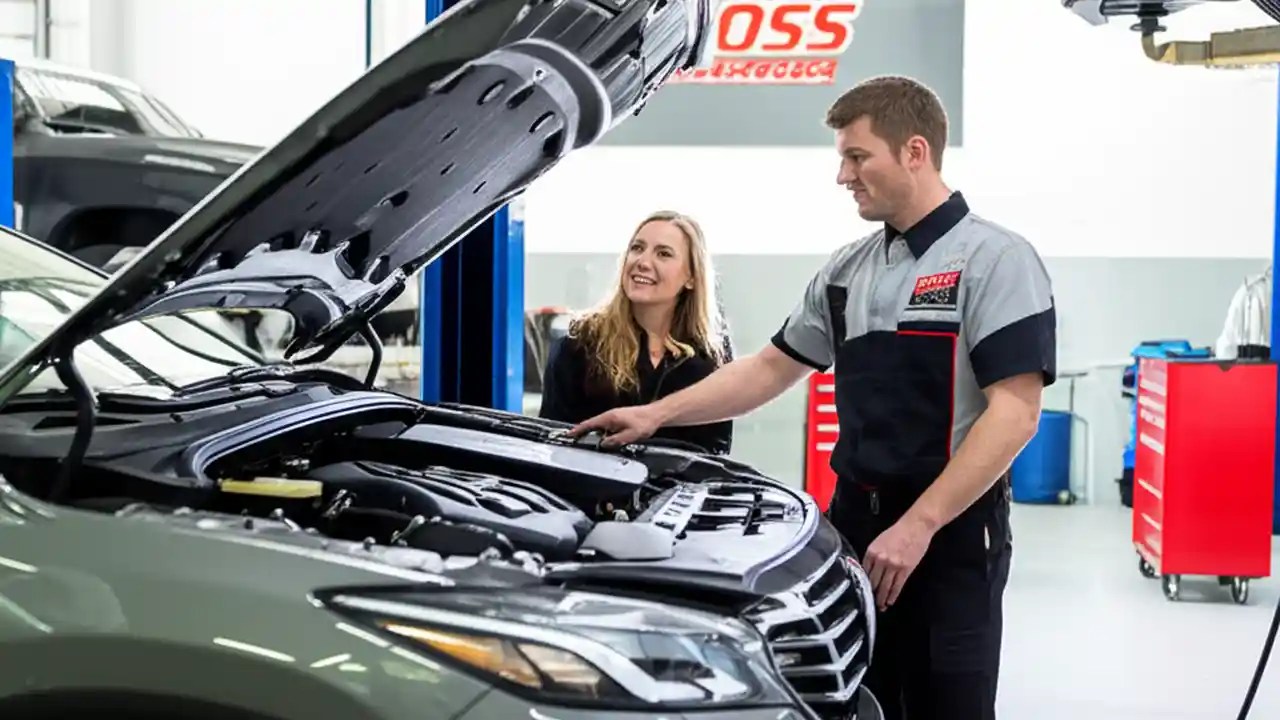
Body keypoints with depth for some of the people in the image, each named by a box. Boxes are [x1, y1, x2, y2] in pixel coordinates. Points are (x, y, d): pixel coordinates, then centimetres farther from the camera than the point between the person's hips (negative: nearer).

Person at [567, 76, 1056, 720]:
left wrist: (918, 525, -22)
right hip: (854, 521, 7)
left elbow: (1014, 413, -17)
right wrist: (656, 414, 10)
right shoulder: (846, 269, 11)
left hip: (950, 530, -6)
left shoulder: (994, 260, -11)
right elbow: (773, 367, 19)